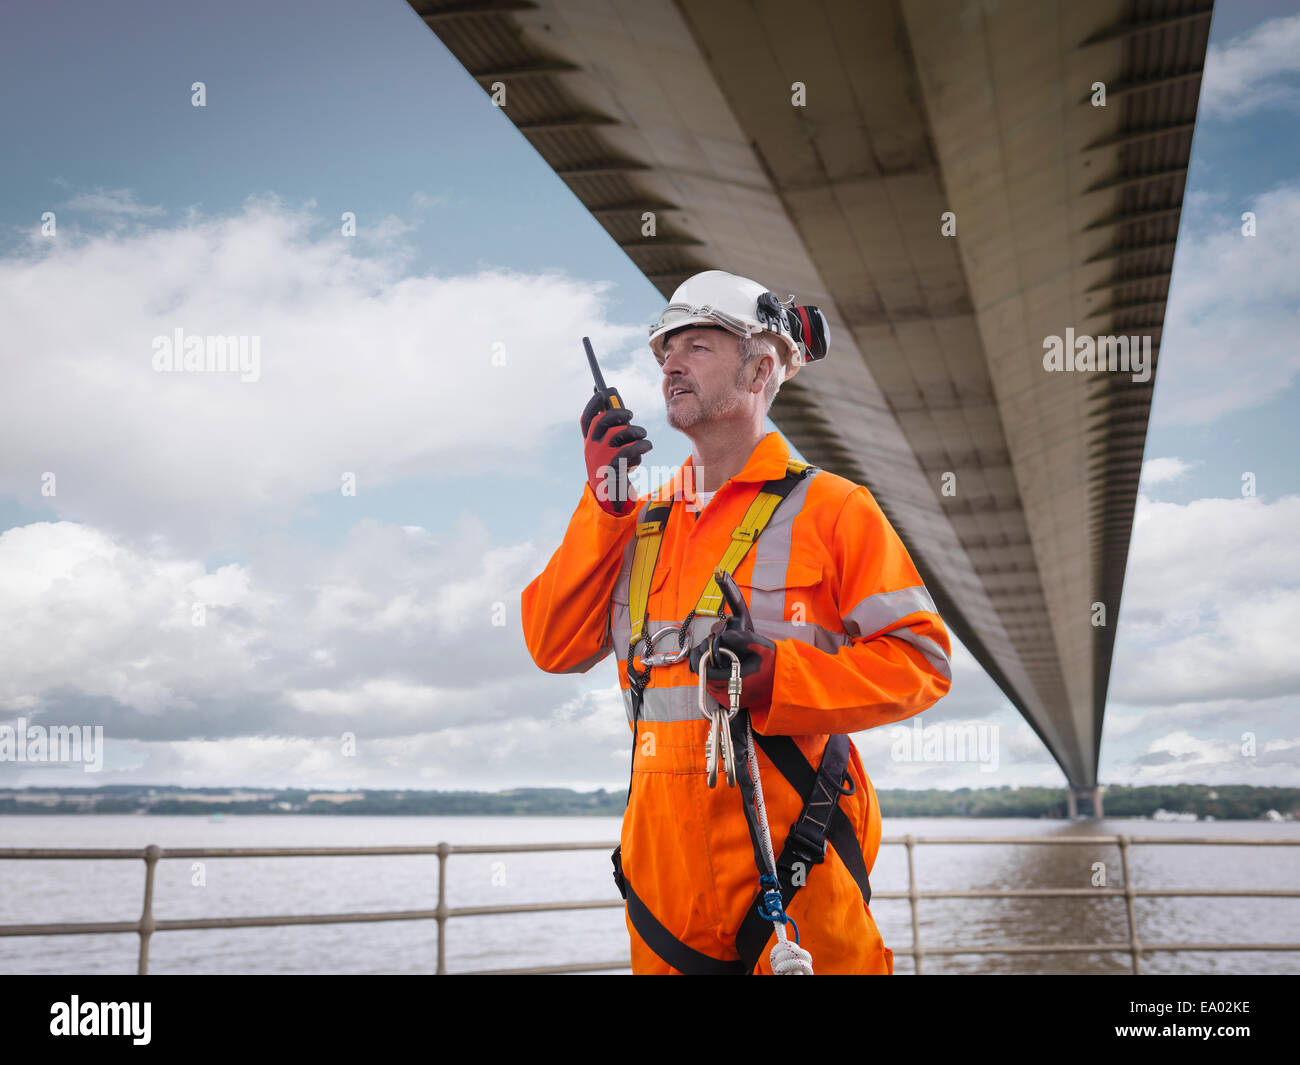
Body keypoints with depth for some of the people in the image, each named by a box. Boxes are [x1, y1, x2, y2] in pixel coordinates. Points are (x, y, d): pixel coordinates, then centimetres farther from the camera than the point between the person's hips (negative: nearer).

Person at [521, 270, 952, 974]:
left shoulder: (829, 509, -4)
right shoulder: (640, 522, 12)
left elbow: (919, 660, -8)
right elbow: (554, 646, 2)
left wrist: (781, 677, -23)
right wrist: (604, 500, -4)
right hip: (663, 862, 5)